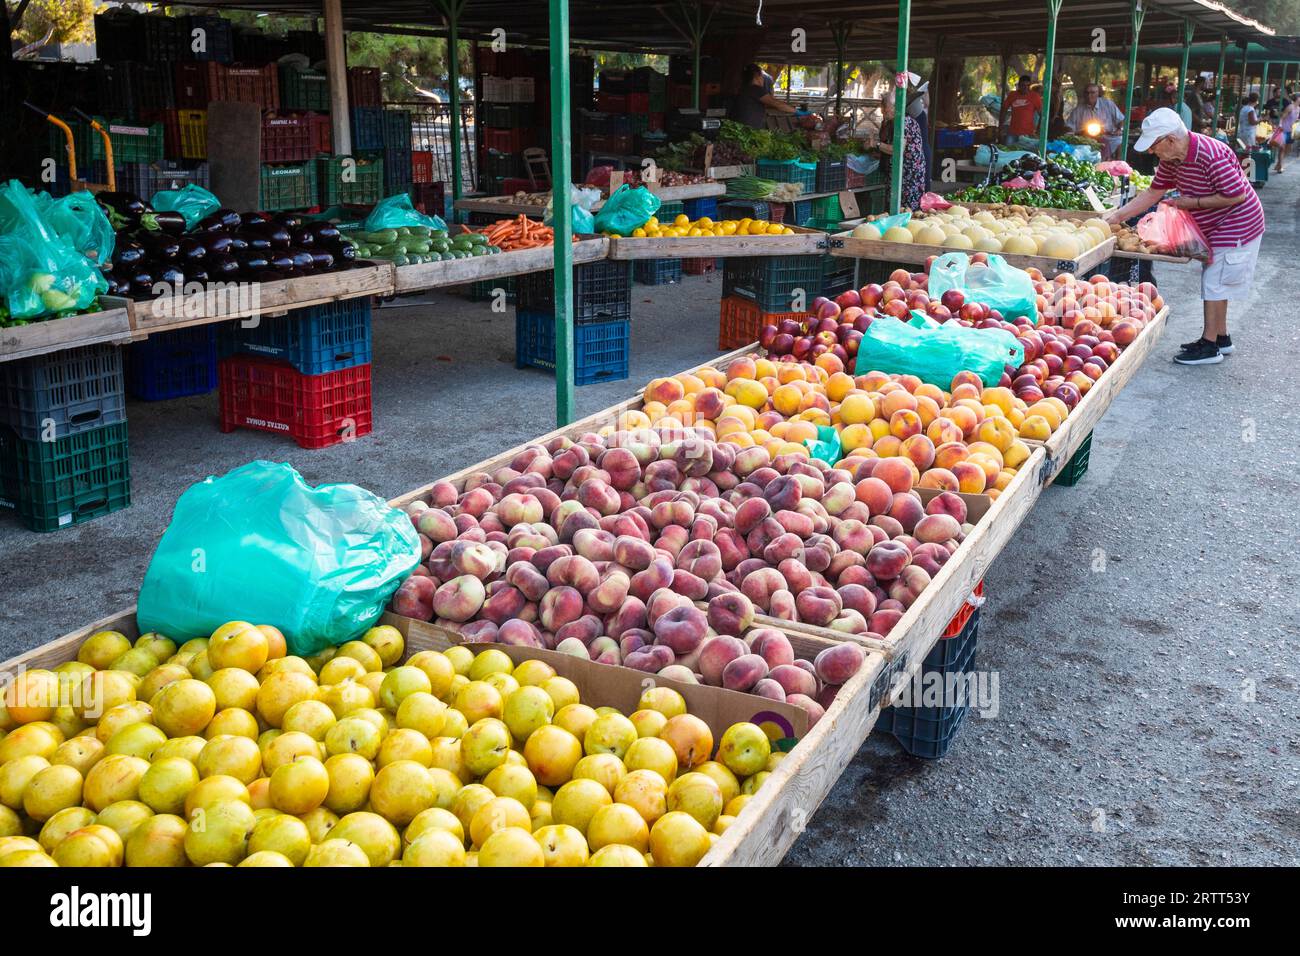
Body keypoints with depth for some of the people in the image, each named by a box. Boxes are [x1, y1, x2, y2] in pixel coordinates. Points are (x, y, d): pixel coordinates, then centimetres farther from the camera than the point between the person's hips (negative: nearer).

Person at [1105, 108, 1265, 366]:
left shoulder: (1211, 156, -31)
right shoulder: (1171, 160, -4)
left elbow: (1236, 195, -29)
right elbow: (1153, 192, 6)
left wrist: (1191, 203, -24)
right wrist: (1117, 216, 0)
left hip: (1236, 226, -9)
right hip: (1214, 228, 9)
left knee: (1214, 284, -6)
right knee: (1215, 284, 17)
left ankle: (1210, 346, 2)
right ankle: (1221, 338, 29)